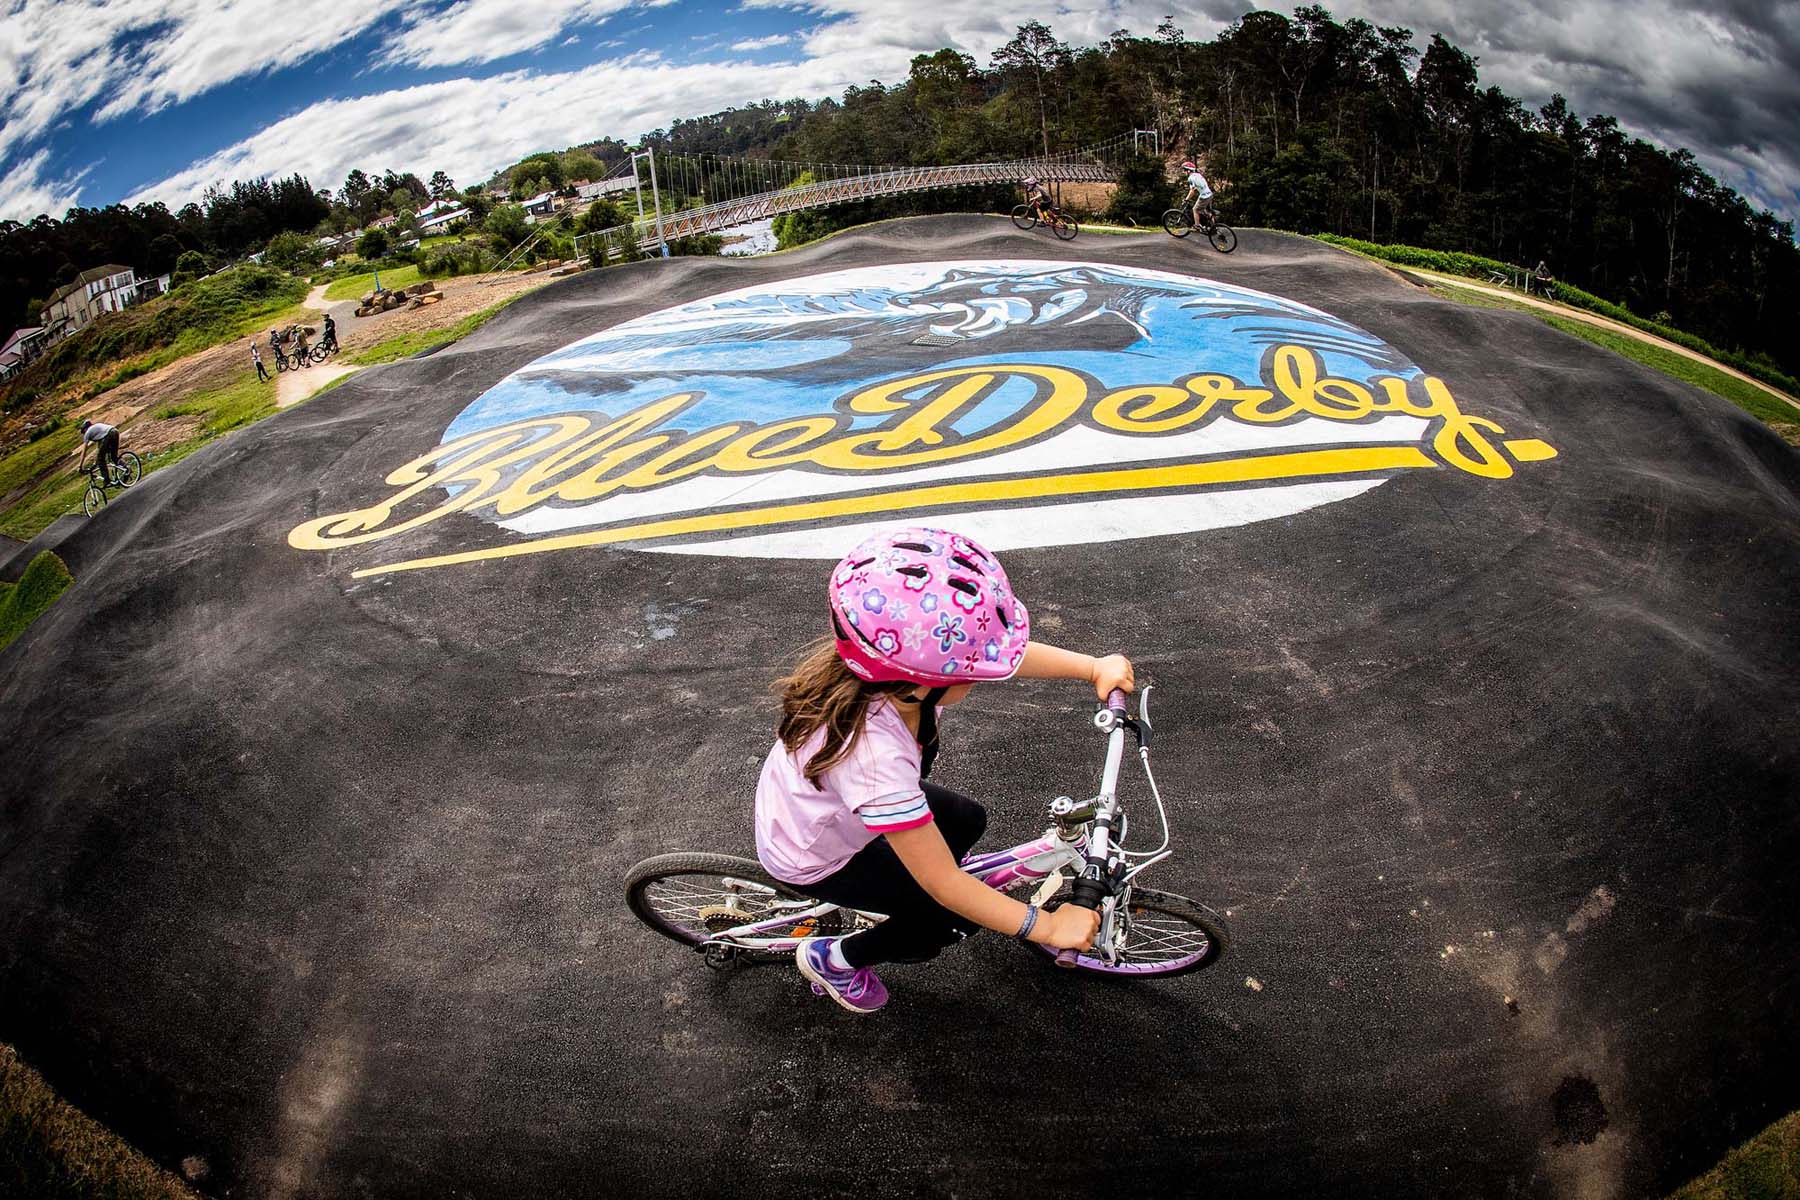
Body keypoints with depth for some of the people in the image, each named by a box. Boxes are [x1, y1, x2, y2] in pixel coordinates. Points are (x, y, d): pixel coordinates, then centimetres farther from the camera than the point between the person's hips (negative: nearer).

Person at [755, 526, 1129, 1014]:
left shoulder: (891, 662, -26)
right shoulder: (875, 759, -45)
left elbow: (1005, 653, -8)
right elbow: (944, 883, -33)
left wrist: (1096, 667, -13)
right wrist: (1048, 926, -24)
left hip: (819, 805, 7)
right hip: (812, 860, -7)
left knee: (967, 819, 12)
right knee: (959, 915, 0)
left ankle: (887, 892, 34)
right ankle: (832, 960, 20)